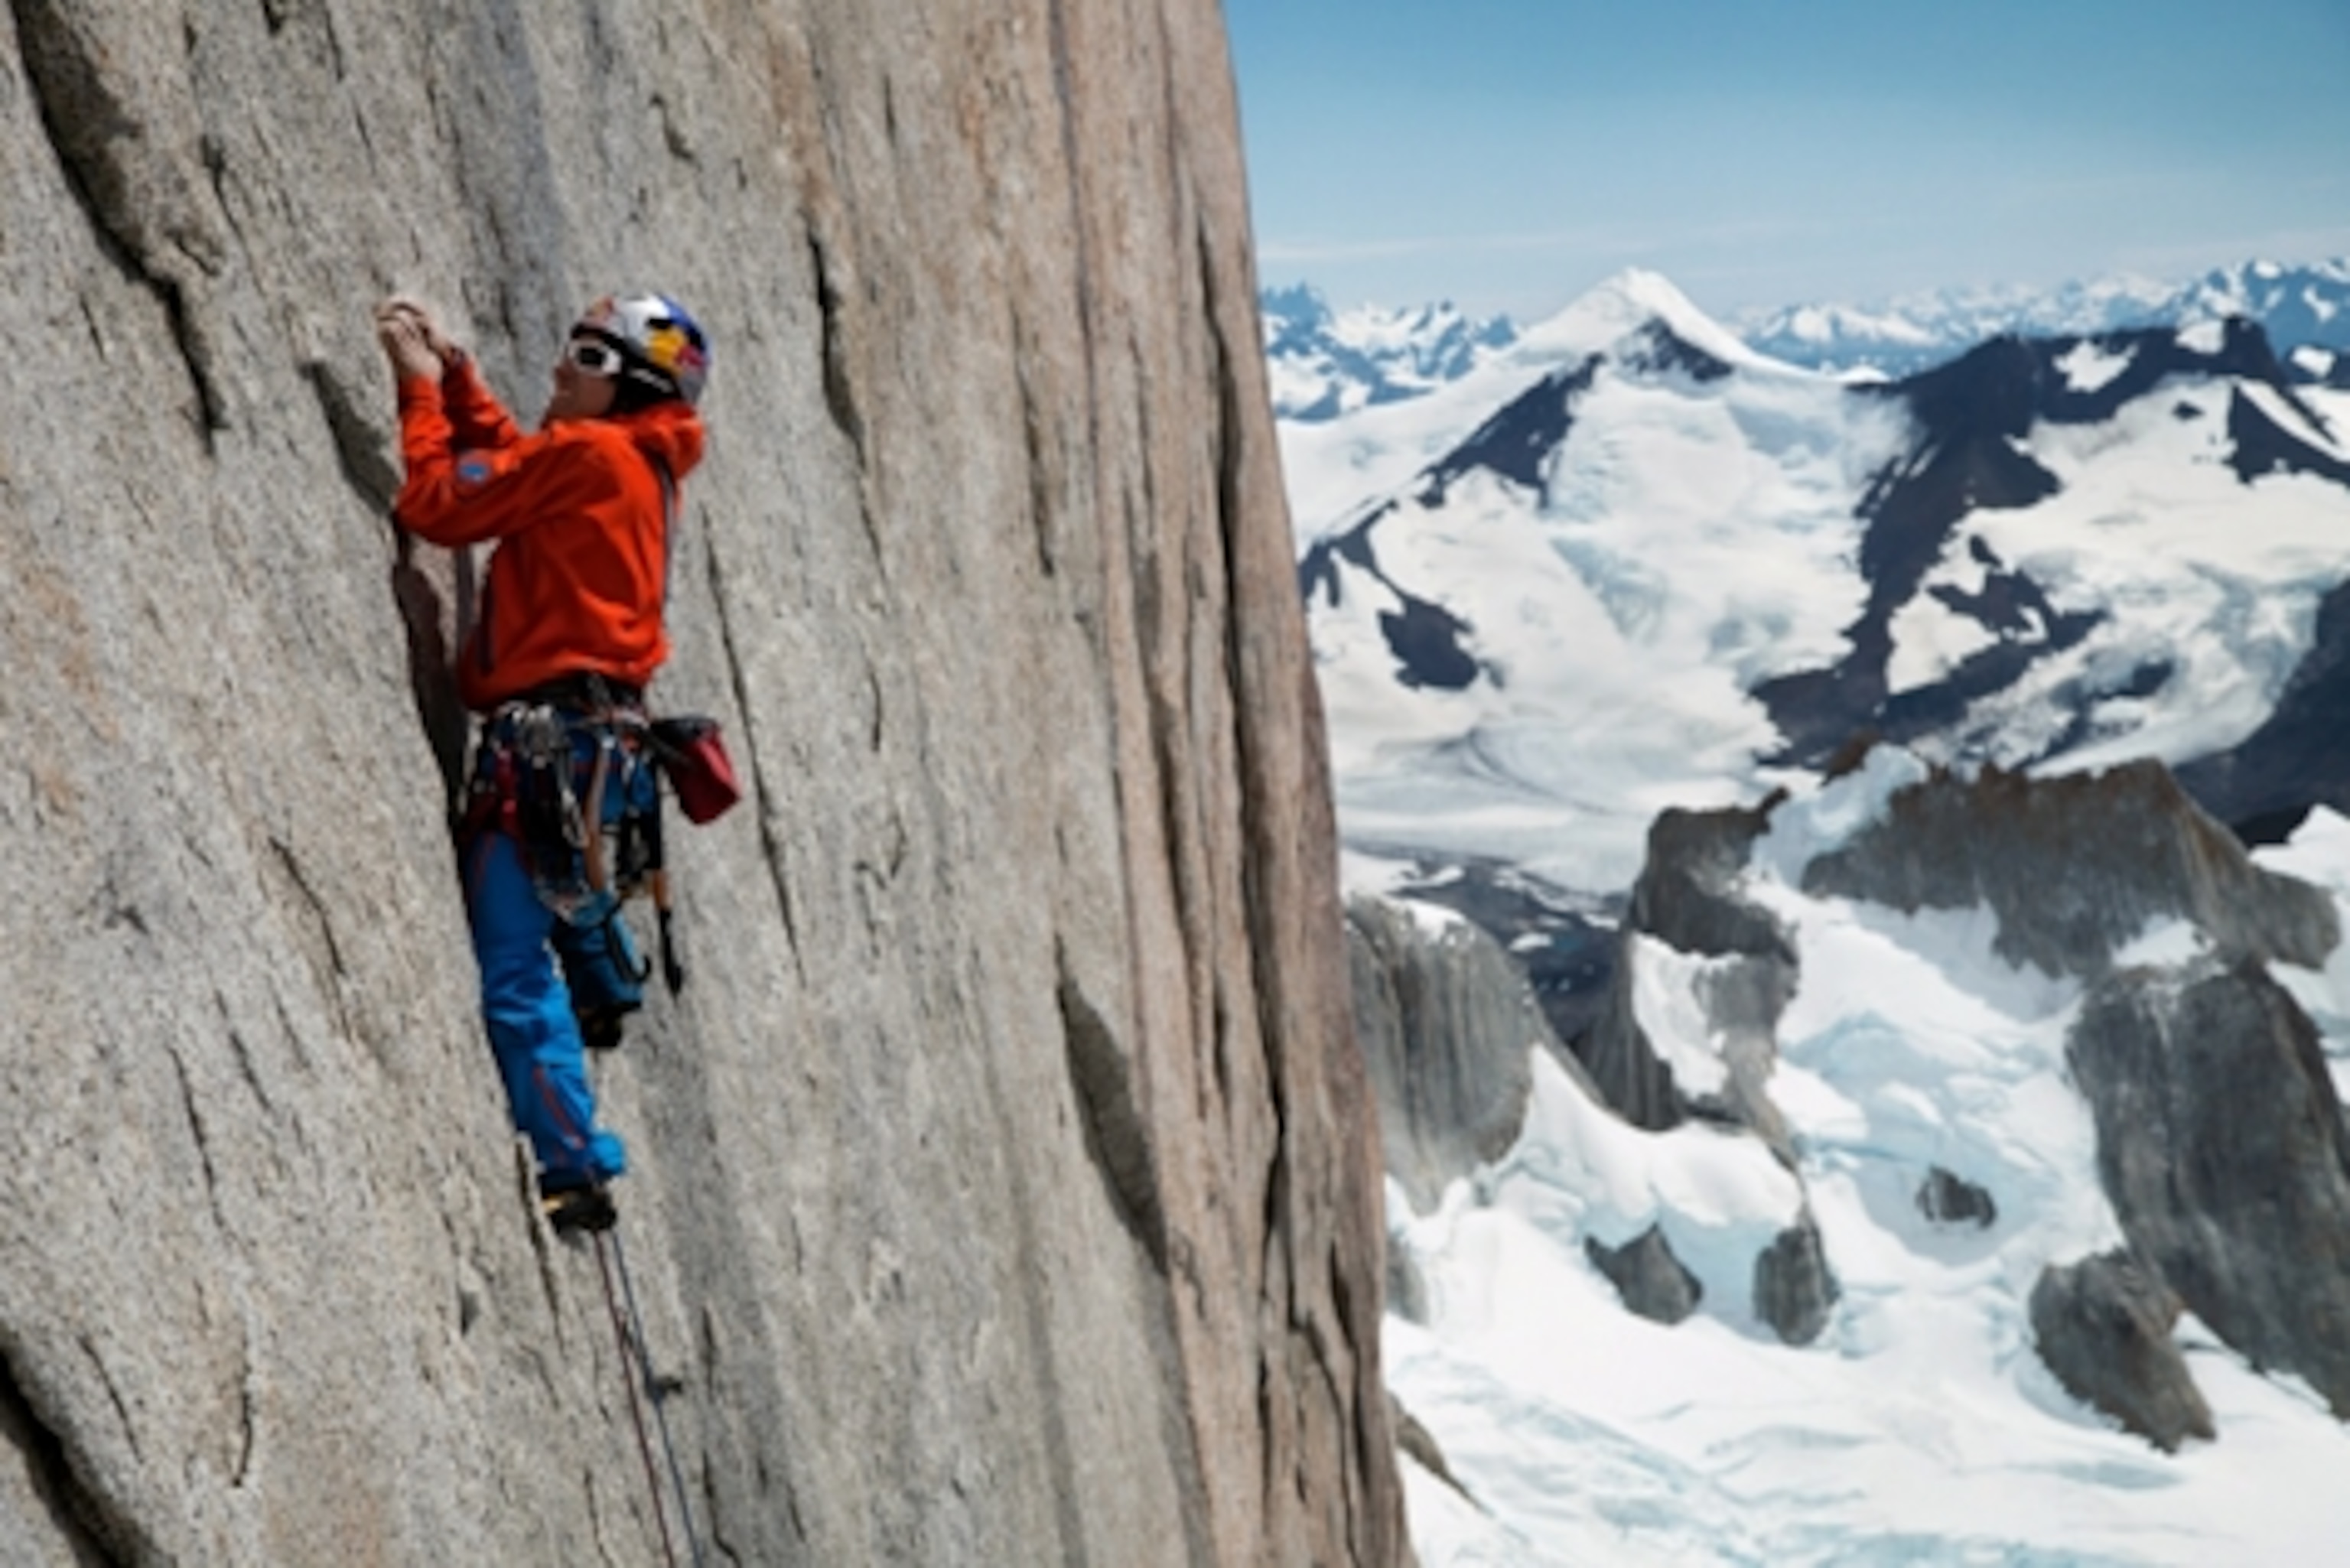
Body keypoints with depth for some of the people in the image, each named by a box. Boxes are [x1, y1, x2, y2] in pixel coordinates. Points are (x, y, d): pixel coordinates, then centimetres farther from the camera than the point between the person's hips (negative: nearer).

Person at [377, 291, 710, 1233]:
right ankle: (608, 993, 59)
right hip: (595, 736, 10)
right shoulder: (643, 466, 15)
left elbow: (440, 504, -8)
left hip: (547, 739, -10)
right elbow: (508, 462, 28)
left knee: (514, 970, -9)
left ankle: (574, 1170, -7)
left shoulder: (589, 453, -10)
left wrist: (421, 386, 3)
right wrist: (454, 372, 20)